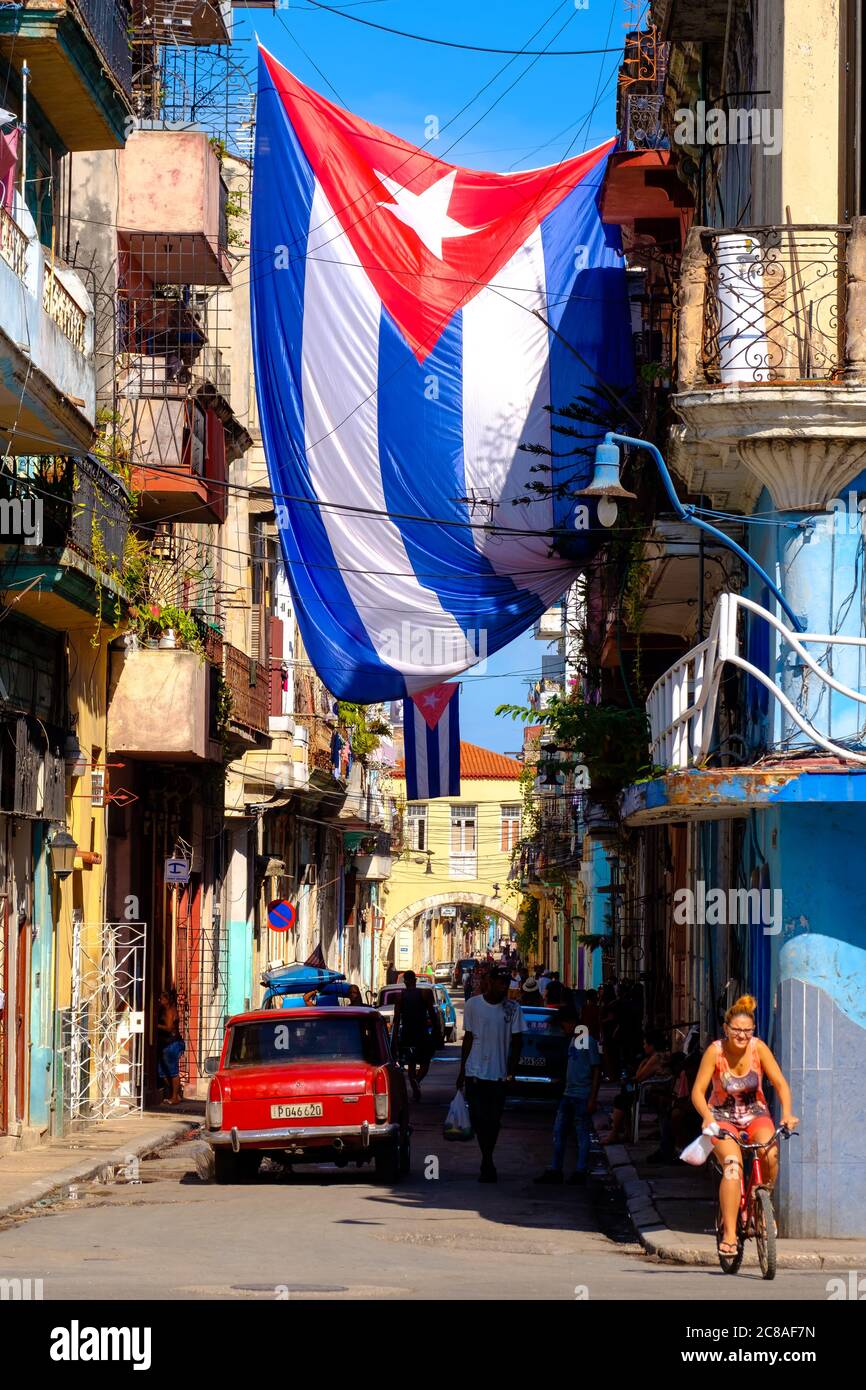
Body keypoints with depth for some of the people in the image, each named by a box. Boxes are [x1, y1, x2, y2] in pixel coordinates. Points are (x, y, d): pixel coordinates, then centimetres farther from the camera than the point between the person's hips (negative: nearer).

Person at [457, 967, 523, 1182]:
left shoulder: (513, 1009, -1)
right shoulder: (473, 1004, 0)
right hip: (475, 1072, 0)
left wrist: (511, 1071, -7)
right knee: (478, 1120, -4)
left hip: (499, 1074, 0)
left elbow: (516, 1041, 2)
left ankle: (486, 1164, 20)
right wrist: (462, 1070, 8)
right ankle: (488, 1164, 3)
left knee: (493, 1121, 5)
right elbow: (468, 1038, 8)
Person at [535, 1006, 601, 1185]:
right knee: (559, 1132, 9)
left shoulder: (589, 1041, -12)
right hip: (569, 1095, 9)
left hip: (582, 1096, -9)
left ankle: (581, 1172, 6)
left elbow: (596, 1071, -13)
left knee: (583, 1134, 0)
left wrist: (593, 1099, -16)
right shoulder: (573, 1040, 13)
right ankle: (555, 1170, 14)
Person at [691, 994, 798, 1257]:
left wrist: (787, 1113, -28)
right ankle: (729, 1233, -25)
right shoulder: (715, 1051, -17)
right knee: (732, 1165, -27)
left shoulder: (758, 1048, -12)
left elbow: (780, 1083, -11)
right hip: (723, 1117, -2)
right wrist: (707, 1117, -34)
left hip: (755, 1114, 2)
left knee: (771, 1153, -29)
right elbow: (698, 1091, -16)